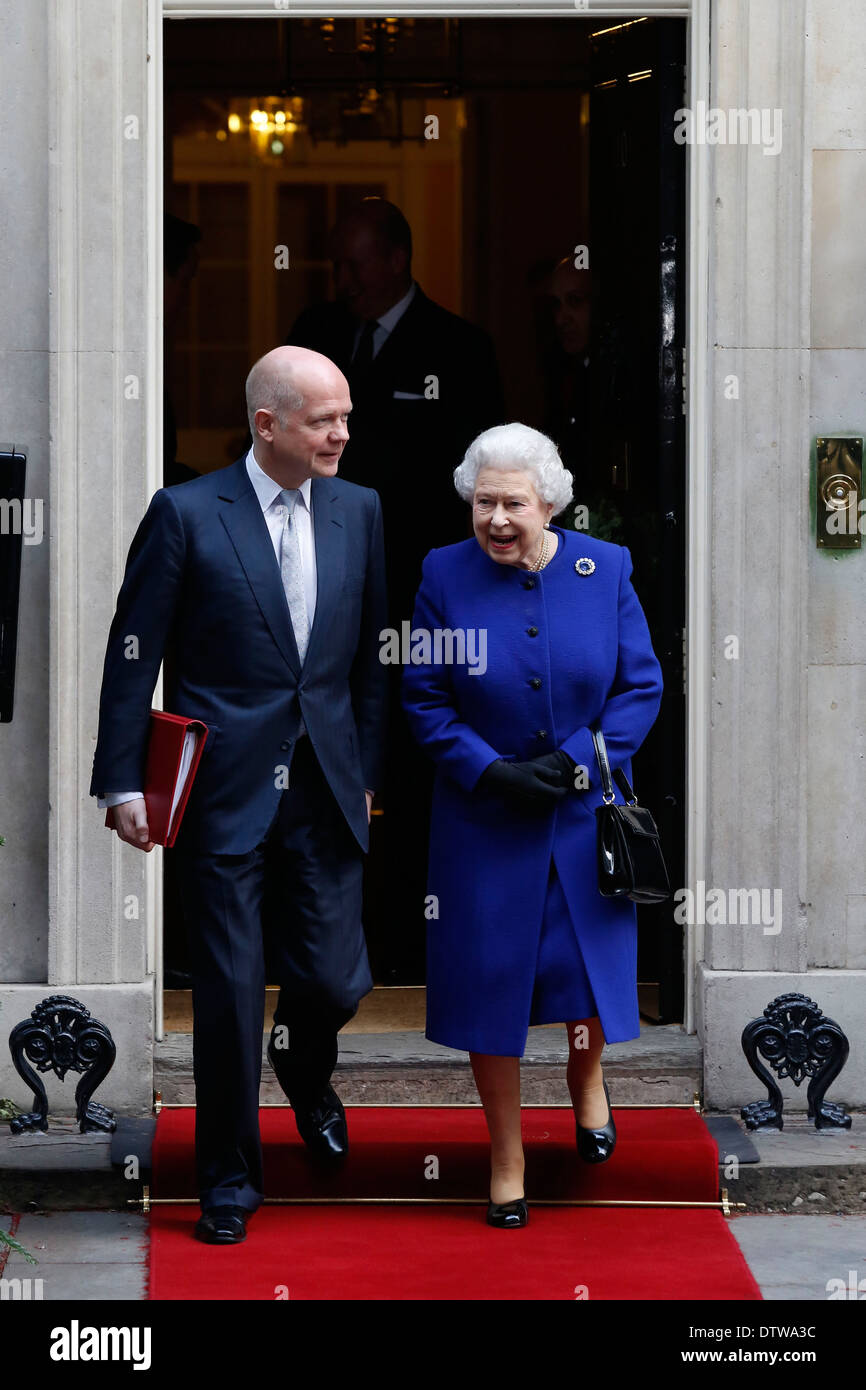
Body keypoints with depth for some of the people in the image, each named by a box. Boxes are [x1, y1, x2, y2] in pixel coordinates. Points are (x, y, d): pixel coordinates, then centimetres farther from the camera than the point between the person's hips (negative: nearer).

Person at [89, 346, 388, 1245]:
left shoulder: (358, 511, 7)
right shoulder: (186, 514, -6)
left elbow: (369, 654, 13)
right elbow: (133, 655, -4)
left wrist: (368, 771, 11)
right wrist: (123, 783, -7)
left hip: (326, 791, 3)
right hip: (224, 790, -3)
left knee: (336, 980, 3)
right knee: (229, 993, 1)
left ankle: (305, 1071, 40)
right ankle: (229, 1181, 18)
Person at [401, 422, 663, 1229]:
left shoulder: (605, 569, -4)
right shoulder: (445, 576, -6)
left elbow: (641, 687, -1)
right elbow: (423, 699, -3)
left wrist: (576, 761, -13)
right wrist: (490, 770, -16)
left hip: (587, 811, 1)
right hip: (484, 821, -1)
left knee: (594, 963, 9)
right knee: (490, 975, 3)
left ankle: (586, 1076, 46)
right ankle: (506, 1160, 20)